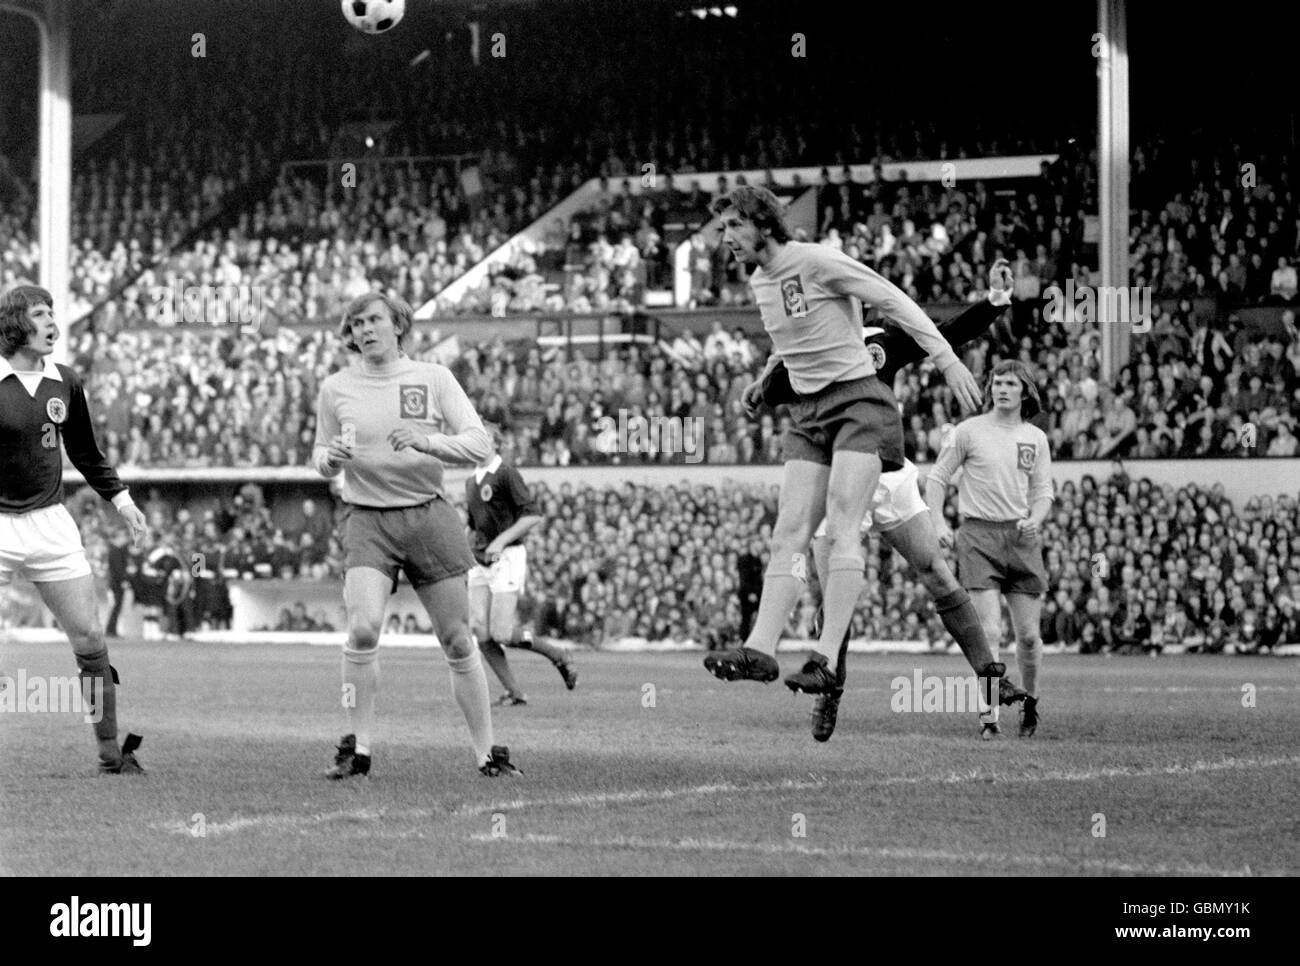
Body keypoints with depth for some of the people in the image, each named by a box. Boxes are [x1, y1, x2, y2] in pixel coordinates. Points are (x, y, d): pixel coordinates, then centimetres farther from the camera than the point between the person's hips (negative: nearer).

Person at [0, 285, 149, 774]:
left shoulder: (65, 383, 7)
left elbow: (85, 451, 21)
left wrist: (120, 498, 14)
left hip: (50, 523, 4)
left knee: (90, 640, 3)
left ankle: (111, 751, 13)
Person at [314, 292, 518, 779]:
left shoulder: (434, 378, 2)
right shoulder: (336, 388, 5)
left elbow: (480, 444, -5)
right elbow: (321, 459, 16)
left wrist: (426, 441, -22)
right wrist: (331, 458, -8)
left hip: (430, 516, 0)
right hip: (368, 521, 0)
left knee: (458, 642, 3)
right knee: (363, 629, -21)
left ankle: (487, 752, 14)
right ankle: (358, 747, -9)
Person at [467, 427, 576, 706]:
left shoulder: (507, 474, -8)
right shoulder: (471, 481, 16)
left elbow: (533, 515, -13)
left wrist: (501, 541, -19)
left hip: (506, 558, -7)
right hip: (480, 561, 7)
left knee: (502, 633, -13)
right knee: (481, 633, -6)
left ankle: (557, 656, 10)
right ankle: (514, 692, 1)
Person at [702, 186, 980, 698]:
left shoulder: (818, 261, -11)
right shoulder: (759, 282, 14)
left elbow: (895, 302, -11)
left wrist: (948, 362, -16)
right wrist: (766, 379, 22)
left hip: (858, 400, -8)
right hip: (808, 412, 8)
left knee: (841, 530, -17)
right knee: (789, 534, -5)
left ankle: (826, 659, -24)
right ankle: (760, 649, -15)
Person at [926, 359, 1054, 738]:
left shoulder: (1035, 438, 11)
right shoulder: (970, 431, 2)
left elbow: (1043, 492, 14)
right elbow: (937, 477, 6)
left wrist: (1034, 520, -7)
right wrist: (938, 522, -8)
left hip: (1021, 536, 3)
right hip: (978, 536, -3)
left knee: (1028, 634, 3)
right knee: (989, 631, -13)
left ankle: (1030, 702, 27)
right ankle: (988, 716, -9)